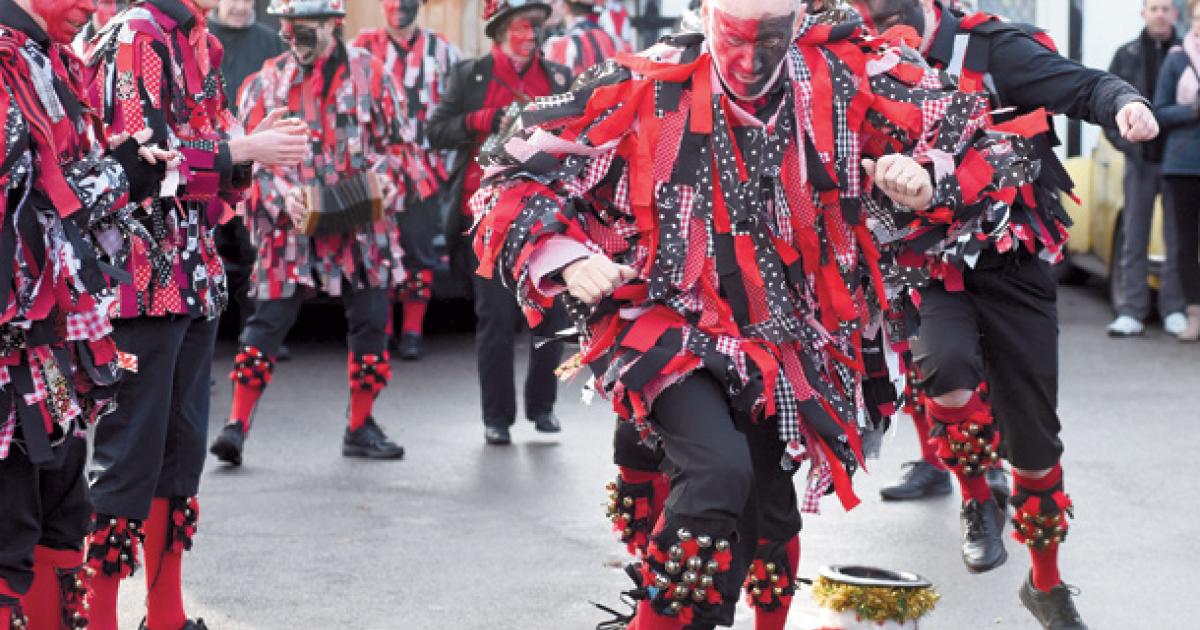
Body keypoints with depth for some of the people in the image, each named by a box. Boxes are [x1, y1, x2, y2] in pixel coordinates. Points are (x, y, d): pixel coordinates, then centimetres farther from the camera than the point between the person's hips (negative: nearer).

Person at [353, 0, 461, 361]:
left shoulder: (441, 50, 9)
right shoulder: (364, 47, 6)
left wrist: (448, 164, 6)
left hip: (425, 169, 0)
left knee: (419, 249, 0)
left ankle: (412, 331, 7)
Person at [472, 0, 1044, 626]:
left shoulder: (847, 79, -6)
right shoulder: (644, 89, -12)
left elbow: (988, 139, -2)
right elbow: (519, 170, -6)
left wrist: (928, 179, -23)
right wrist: (564, 258, -23)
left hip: (785, 348, 4)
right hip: (668, 332, -4)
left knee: (767, 512, 12)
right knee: (719, 470, -29)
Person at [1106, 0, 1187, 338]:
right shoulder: (1127, 56, 8)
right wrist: (1121, 140, -4)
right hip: (1140, 159, 1)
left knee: (1178, 238, 2)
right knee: (1134, 237, 2)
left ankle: (1174, 310, 9)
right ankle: (1131, 312, 4)